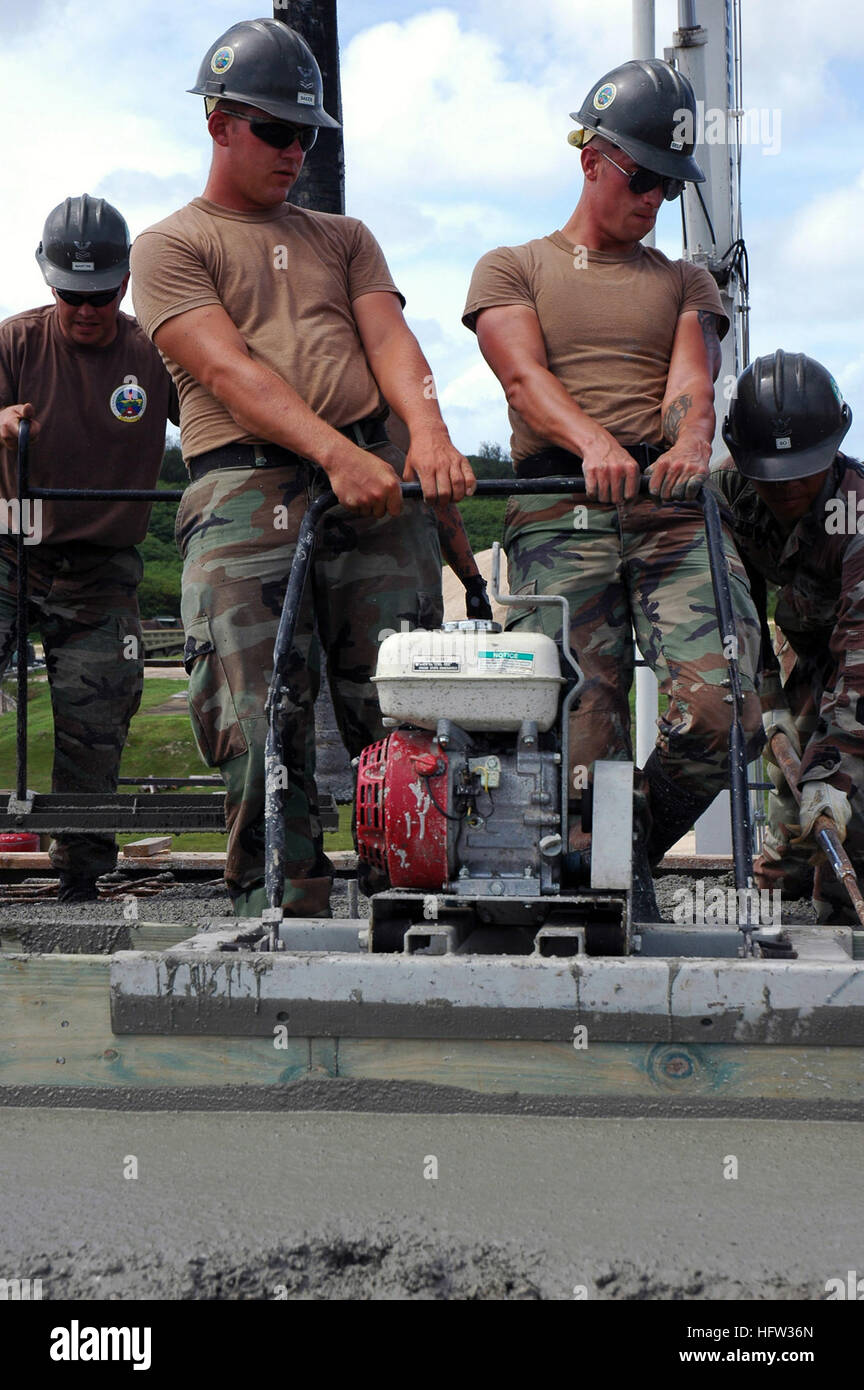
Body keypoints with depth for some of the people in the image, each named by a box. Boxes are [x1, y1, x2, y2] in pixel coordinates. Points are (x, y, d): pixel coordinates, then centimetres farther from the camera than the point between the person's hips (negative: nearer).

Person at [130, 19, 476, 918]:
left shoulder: (343, 238, 30)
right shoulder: (168, 248, 15)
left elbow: (388, 338, 12)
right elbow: (227, 370, -3)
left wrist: (426, 429, -12)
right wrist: (333, 451, -19)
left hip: (375, 486, 3)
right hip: (243, 489, -3)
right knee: (258, 732, -12)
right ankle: (287, 928, -5)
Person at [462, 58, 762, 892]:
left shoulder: (684, 283, 29)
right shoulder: (512, 269, 21)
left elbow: (691, 378, 7)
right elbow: (524, 377, 0)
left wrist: (690, 442, -19)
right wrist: (594, 443, -22)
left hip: (675, 511, 2)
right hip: (559, 516, -2)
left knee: (719, 712, -17)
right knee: (585, 751, -14)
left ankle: (638, 857, 8)